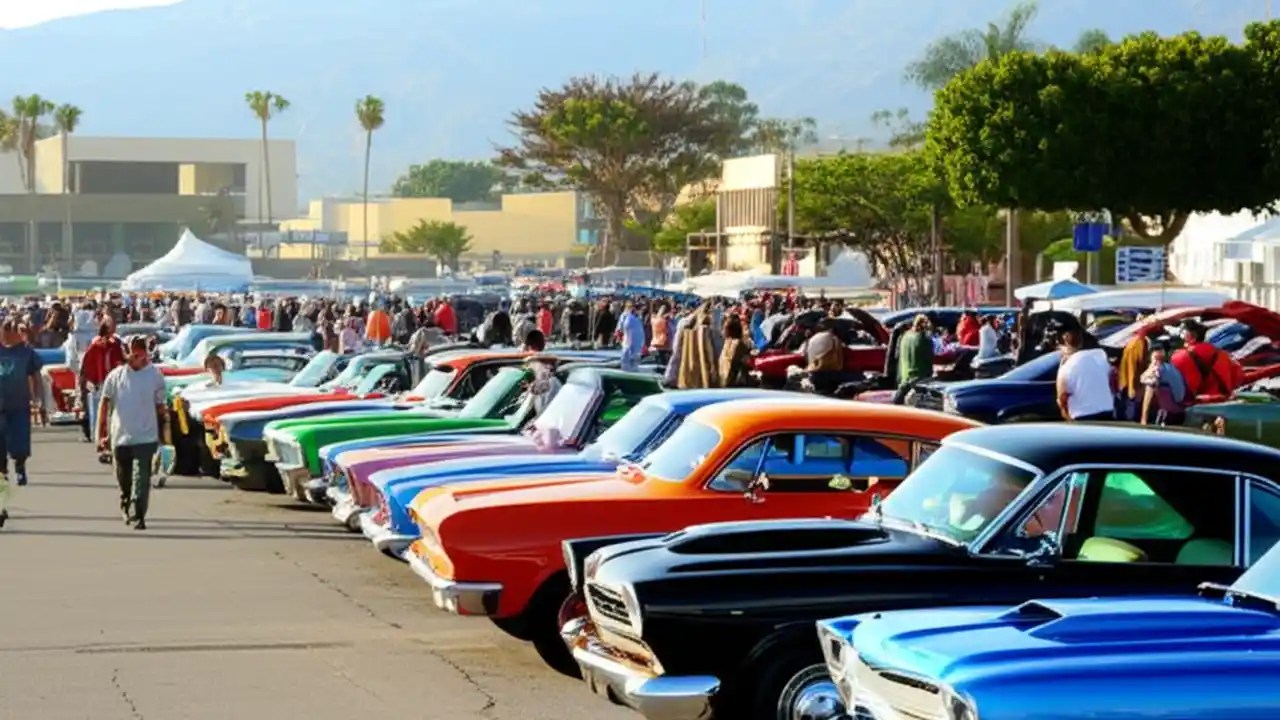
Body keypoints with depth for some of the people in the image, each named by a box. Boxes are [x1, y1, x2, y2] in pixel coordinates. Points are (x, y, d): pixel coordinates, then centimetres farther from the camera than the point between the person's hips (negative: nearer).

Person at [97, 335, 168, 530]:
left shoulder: (155, 376, -2)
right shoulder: (116, 375, 0)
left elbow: (159, 406, 7)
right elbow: (104, 404, 3)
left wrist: (163, 431, 8)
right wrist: (101, 433, -2)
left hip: (145, 437, -2)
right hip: (119, 436, 2)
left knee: (142, 479, -10)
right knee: (123, 478, 16)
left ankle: (138, 516, -10)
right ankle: (126, 504, 41)